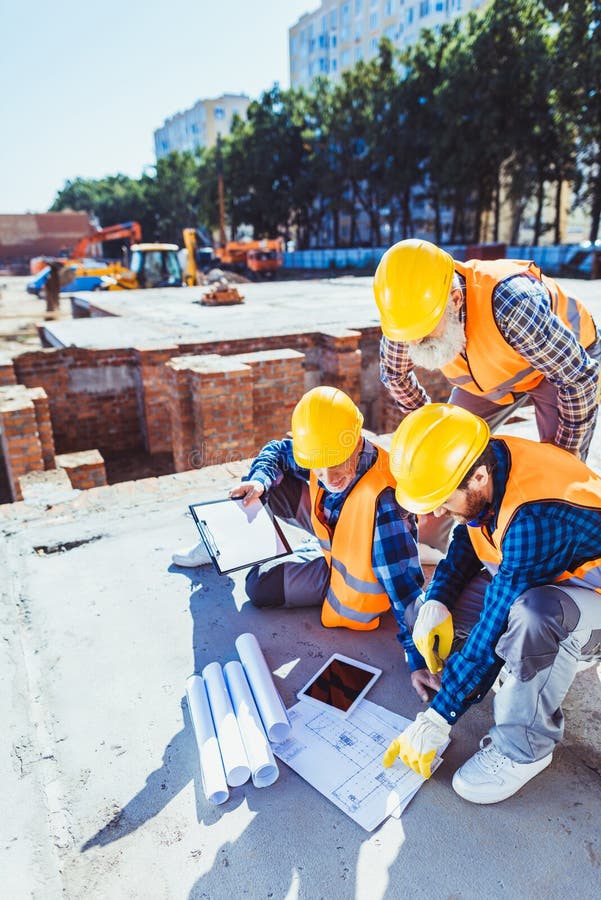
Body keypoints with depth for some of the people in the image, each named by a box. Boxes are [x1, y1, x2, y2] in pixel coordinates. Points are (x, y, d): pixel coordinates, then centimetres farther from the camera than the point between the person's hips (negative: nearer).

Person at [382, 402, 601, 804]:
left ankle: (523, 747, -16)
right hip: (523, 581, 8)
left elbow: (496, 628, -33)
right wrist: (436, 602, -14)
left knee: (530, 613, -42)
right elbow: (465, 542, 2)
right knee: (423, 616, -7)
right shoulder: (483, 460, -15)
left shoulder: (537, 519, -38)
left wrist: (436, 720, -25)